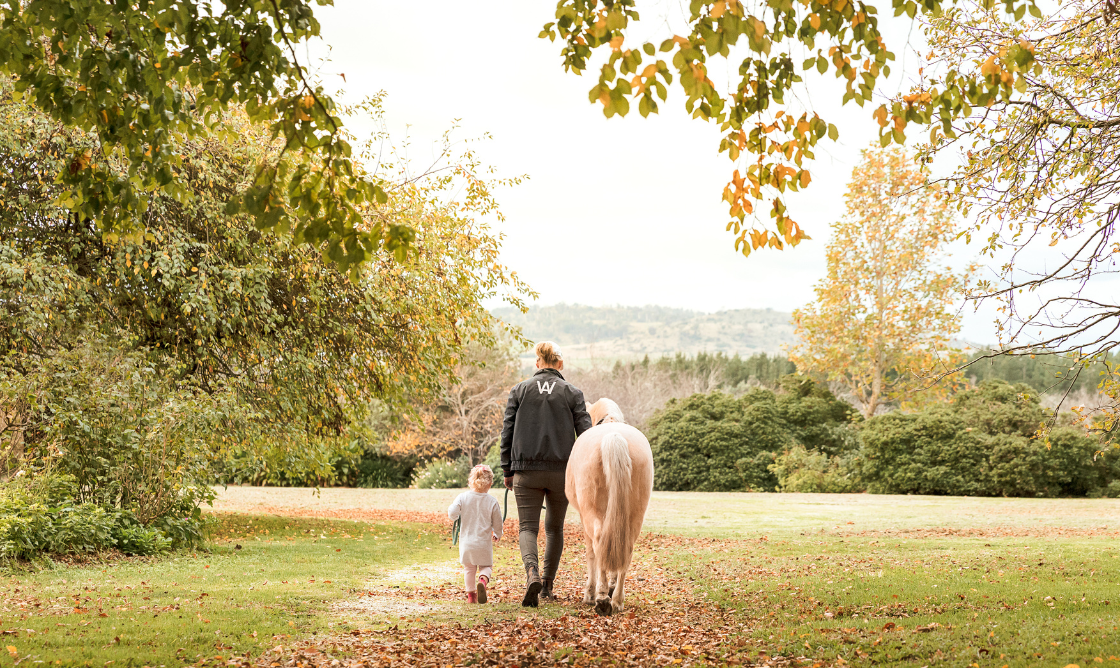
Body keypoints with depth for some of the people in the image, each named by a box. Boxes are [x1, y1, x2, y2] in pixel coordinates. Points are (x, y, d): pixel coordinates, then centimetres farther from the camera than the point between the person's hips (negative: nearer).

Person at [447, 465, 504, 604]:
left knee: (469, 568, 18)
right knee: (486, 566, 14)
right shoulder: (492, 501, -6)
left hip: (466, 541, 1)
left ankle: (471, 595, 19)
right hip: (484, 542, -1)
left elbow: (452, 514, -13)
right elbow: (497, 523, 1)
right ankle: (483, 580, -18)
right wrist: (497, 535, 22)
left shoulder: (462, 497, -5)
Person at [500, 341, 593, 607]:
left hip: (527, 471, 0)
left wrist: (508, 470, 7)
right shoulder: (572, 393, 2)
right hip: (562, 472, 1)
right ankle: (547, 585, 18)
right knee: (555, 528, 17)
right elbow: (585, 433, -2)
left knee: (527, 527, 0)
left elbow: (507, 432, 2)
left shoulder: (520, 390, 4)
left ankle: (532, 572, -27)